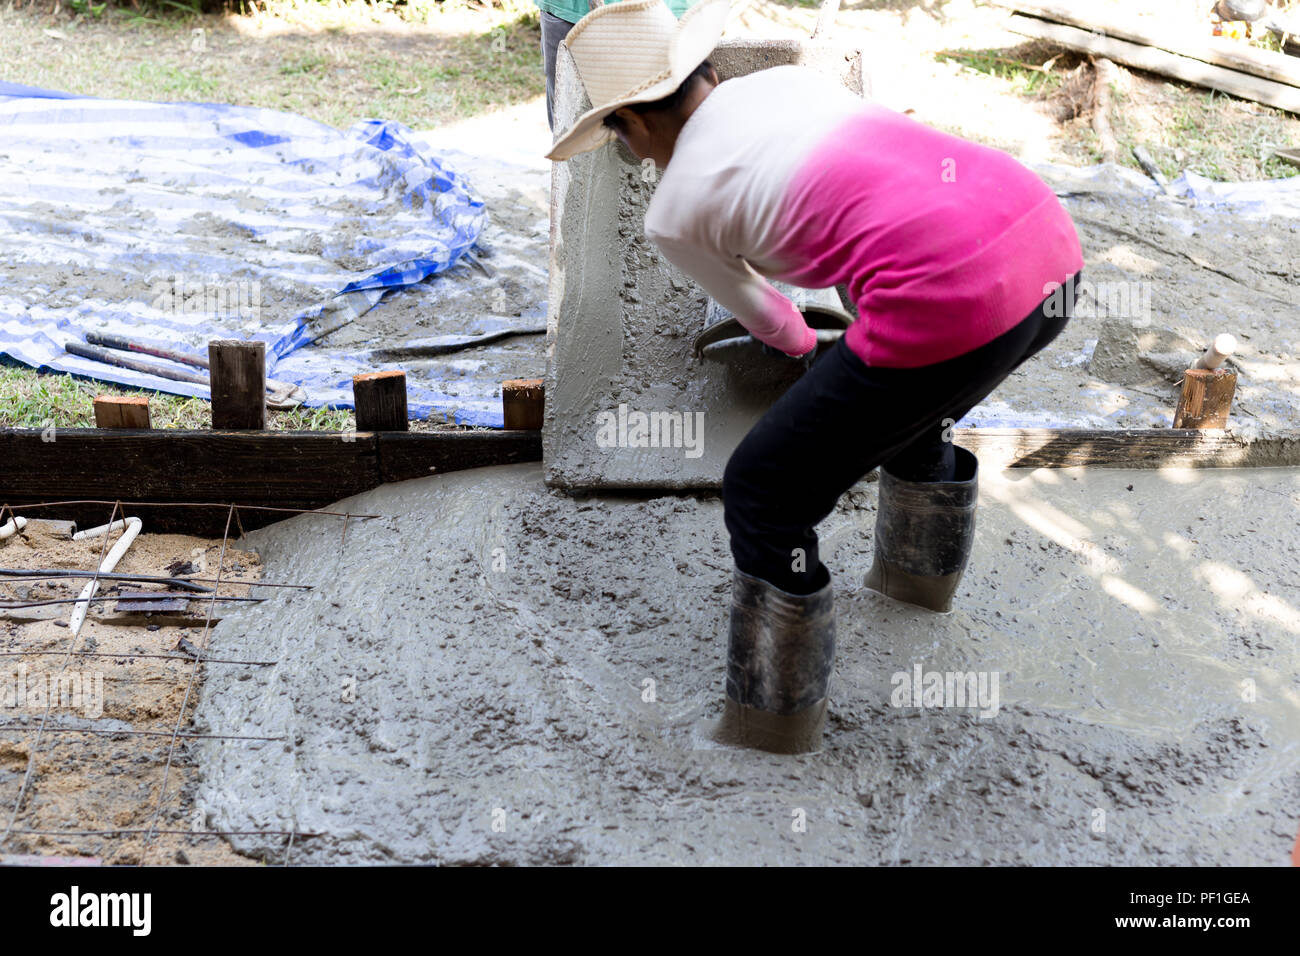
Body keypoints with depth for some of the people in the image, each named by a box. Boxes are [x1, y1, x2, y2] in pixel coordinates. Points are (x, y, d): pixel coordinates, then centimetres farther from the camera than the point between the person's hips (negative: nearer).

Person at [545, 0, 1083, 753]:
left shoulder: (675, 215, 7)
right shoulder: (787, 80, 24)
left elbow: (760, 314, 26)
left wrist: (799, 342, 49)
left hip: (951, 308, -8)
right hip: (1052, 246, 8)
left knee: (764, 496, 12)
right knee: (912, 405, 38)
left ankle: (772, 716, 24)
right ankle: (921, 570, 61)